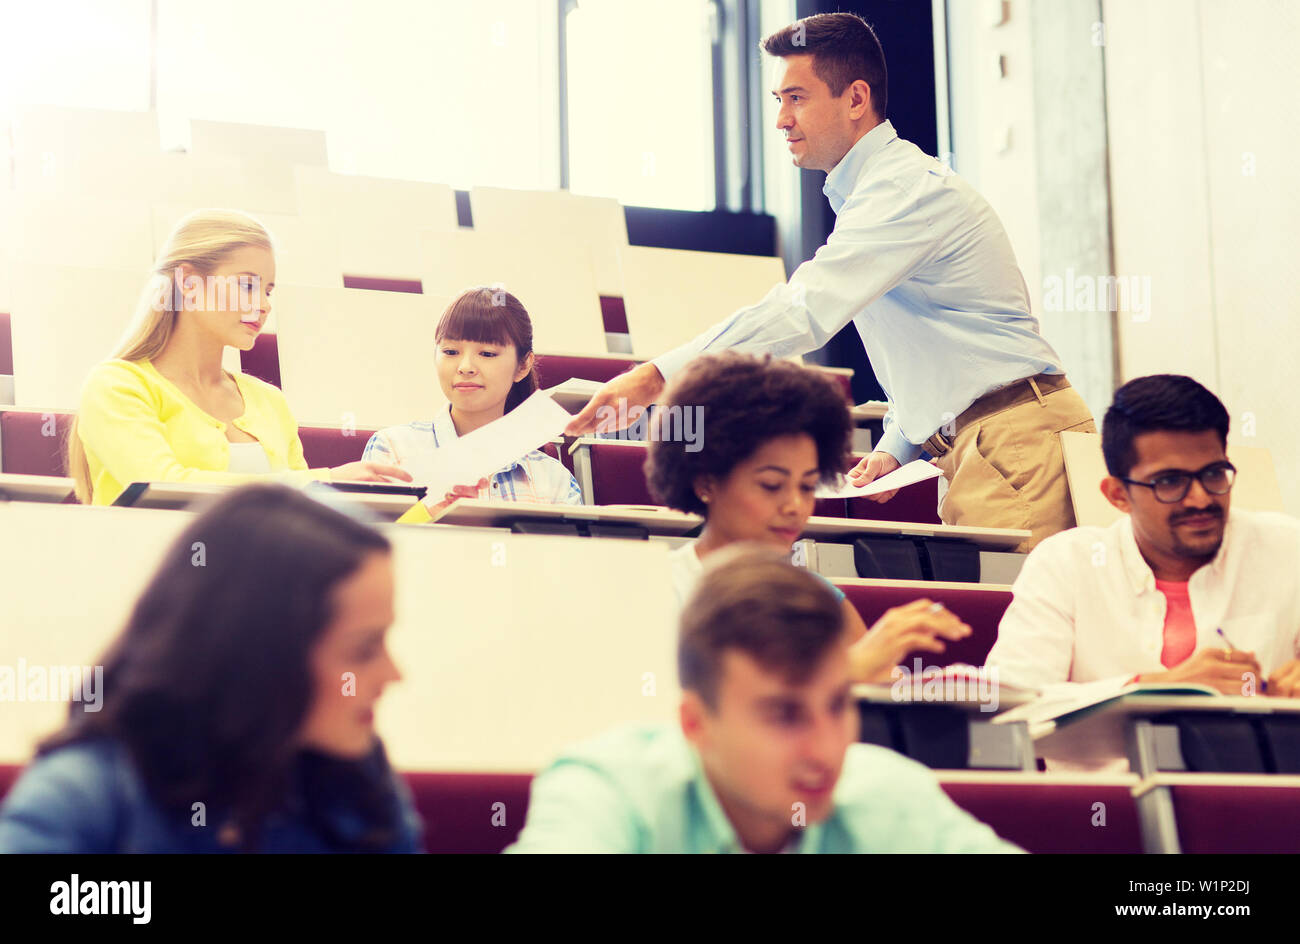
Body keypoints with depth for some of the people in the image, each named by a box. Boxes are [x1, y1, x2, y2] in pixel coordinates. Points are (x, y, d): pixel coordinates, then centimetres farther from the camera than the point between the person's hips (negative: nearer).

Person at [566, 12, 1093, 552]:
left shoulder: (909, 189, -13)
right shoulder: (873, 190, 21)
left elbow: (803, 311, -26)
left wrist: (657, 377, -29)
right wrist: (894, 448, 13)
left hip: (1015, 443, -10)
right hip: (969, 446, 10)